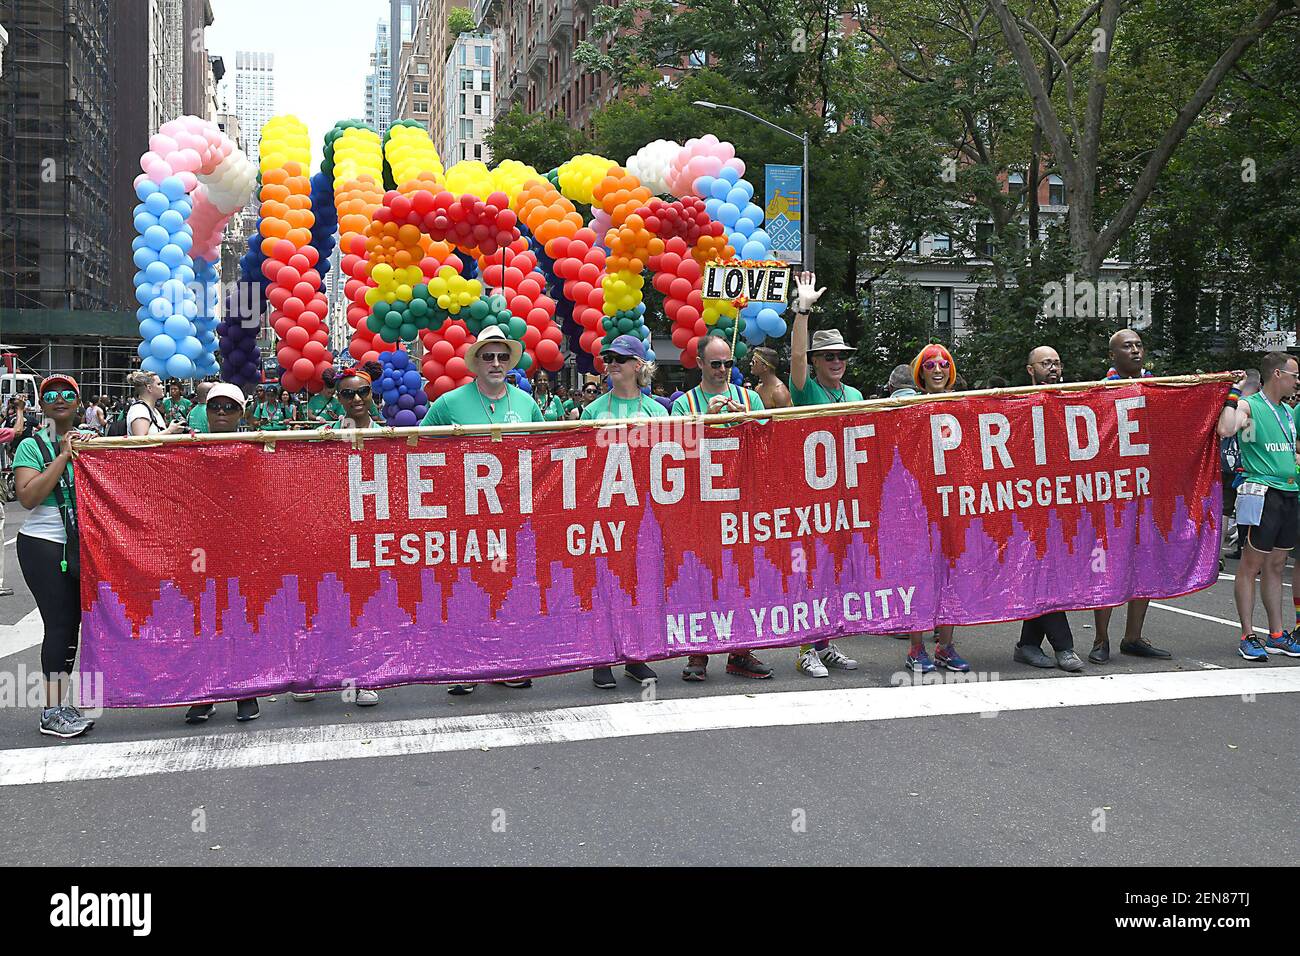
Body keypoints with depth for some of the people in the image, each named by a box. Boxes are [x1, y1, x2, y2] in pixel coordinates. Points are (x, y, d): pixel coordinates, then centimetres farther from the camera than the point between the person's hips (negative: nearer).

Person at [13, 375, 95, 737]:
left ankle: (58, 707, 16)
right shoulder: (32, 446, -3)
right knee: (59, 624, -7)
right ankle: (52, 712, 1)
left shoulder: (91, 439, 11)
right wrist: (64, 456, -15)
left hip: (83, 545, 5)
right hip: (45, 545, -5)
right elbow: (28, 497, -16)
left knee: (73, 625, 7)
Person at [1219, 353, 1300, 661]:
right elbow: (1225, 430, -28)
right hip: (1263, 494, -8)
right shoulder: (1249, 406, -6)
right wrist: (1234, 392, -19)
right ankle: (1247, 637, 0)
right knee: (1251, 565, -4)